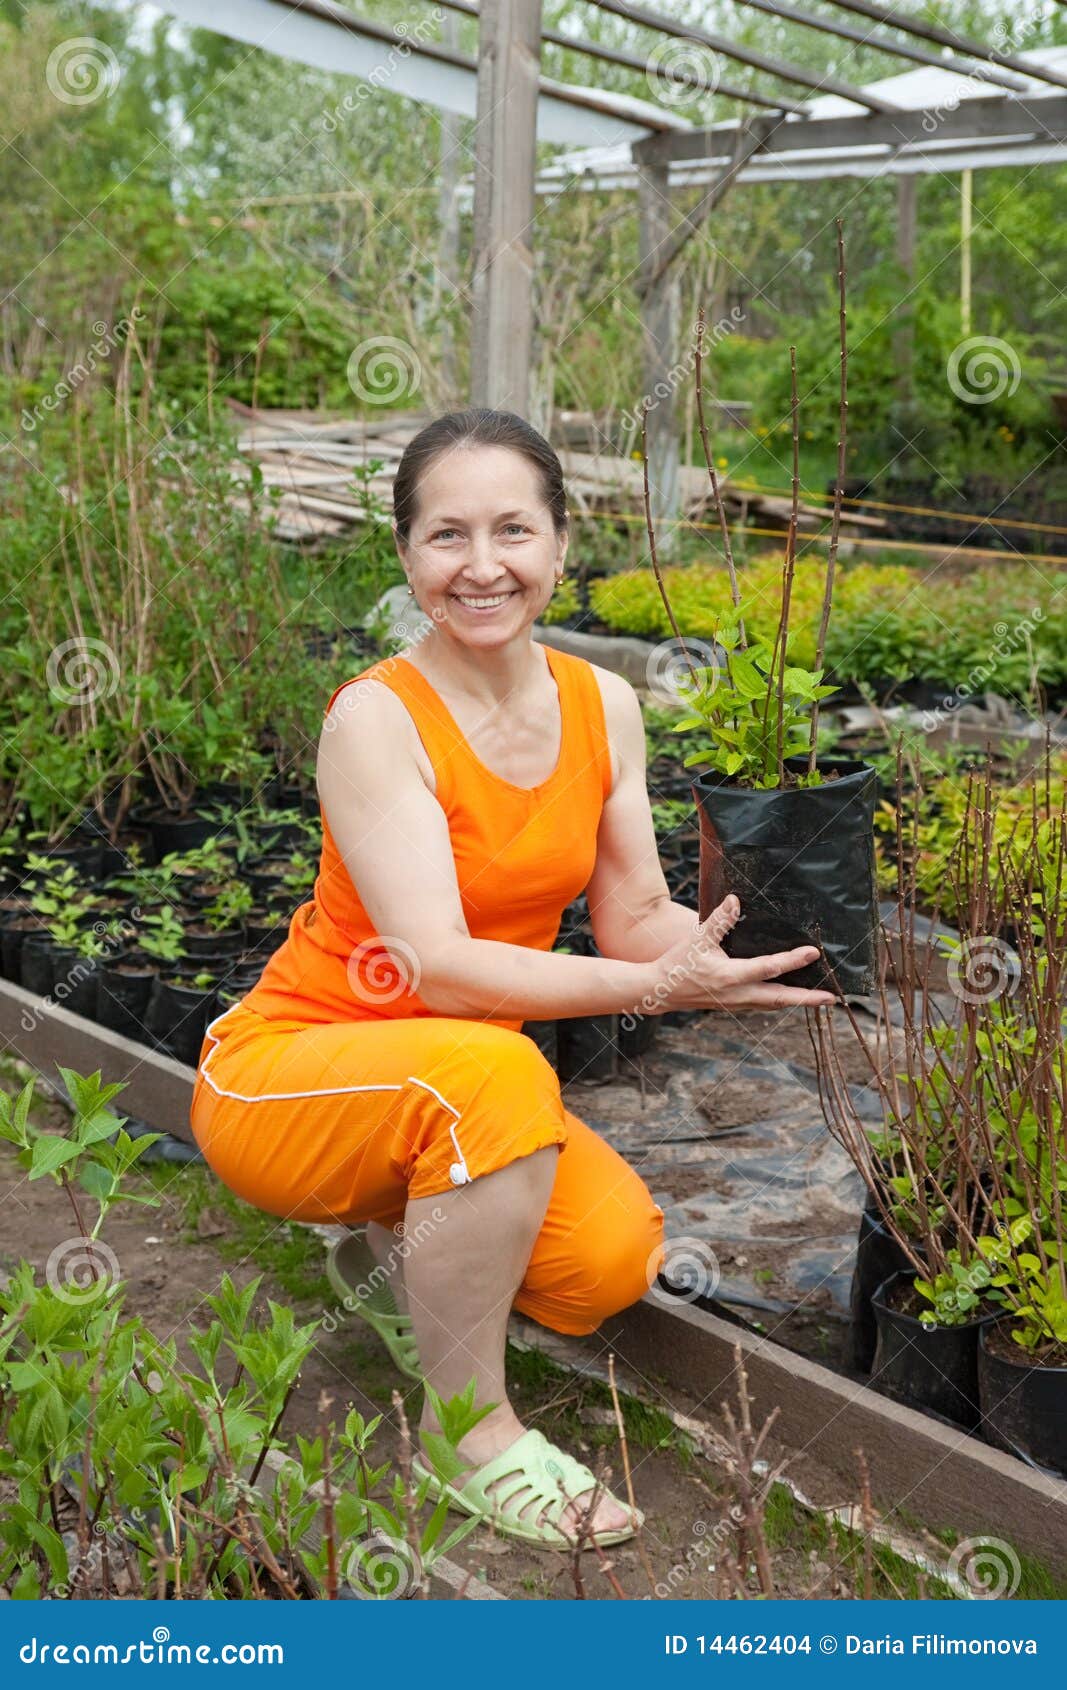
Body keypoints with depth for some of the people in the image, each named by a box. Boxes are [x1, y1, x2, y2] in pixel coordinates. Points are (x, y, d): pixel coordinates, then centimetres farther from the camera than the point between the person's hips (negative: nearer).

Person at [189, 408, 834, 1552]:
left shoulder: (603, 706, -2)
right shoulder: (378, 717, -21)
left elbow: (634, 919, -3)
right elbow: (435, 965, -29)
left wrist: (743, 944, -23)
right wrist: (658, 987, -36)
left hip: (451, 1093, 6)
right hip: (279, 1071, -6)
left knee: (615, 1253, -19)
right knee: (495, 1069, -36)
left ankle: (399, 1260, 14)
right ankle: (465, 1431, -16)